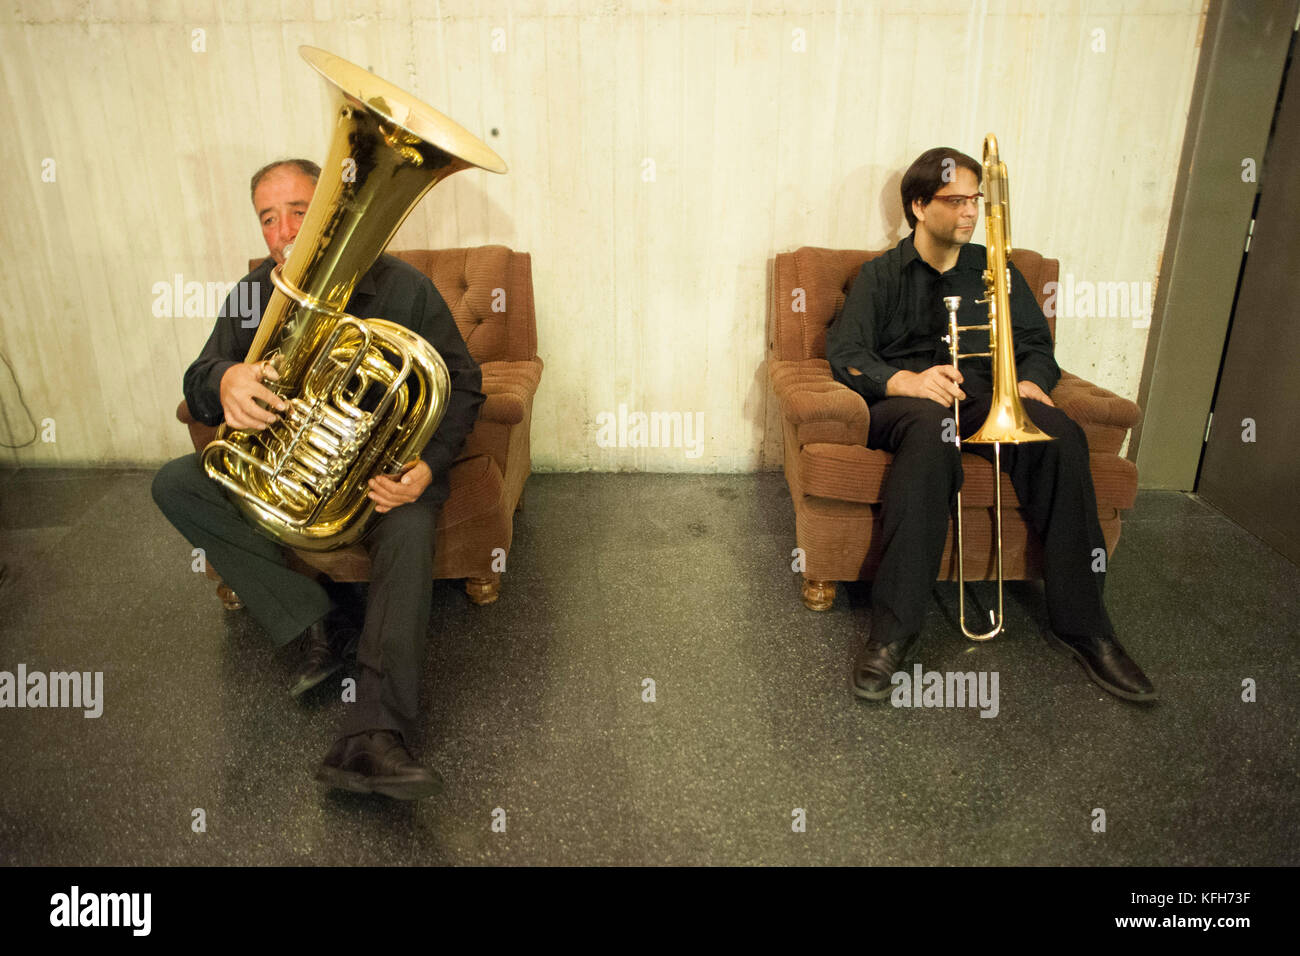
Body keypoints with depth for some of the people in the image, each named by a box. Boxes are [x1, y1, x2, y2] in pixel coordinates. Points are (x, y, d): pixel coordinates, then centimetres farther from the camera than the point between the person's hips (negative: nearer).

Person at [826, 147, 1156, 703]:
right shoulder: (882, 275, 13)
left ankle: (1081, 625, -23)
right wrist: (909, 381, -21)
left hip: (985, 402, 3)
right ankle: (893, 633, -41)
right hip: (905, 402, -3)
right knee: (932, 429, -41)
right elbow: (845, 354, -2)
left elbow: (1036, 344, 19)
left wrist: (1029, 382, -6)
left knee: (1062, 434, -29)